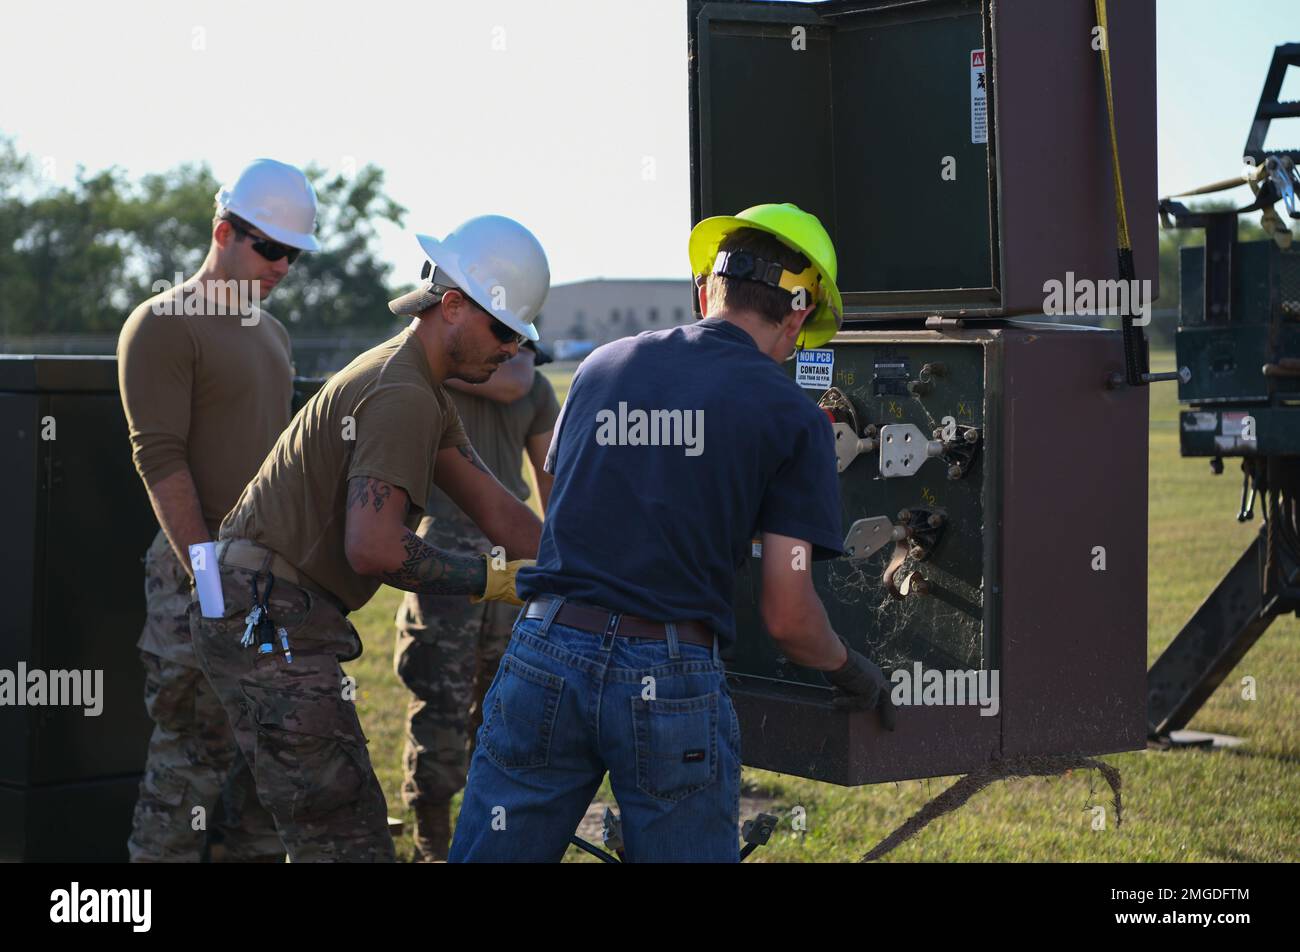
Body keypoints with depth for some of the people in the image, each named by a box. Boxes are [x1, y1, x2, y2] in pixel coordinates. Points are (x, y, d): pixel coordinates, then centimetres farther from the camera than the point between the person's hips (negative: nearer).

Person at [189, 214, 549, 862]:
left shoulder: (420, 390, 17)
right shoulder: (402, 395, -18)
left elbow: (499, 513, 13)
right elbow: (373, 549, -27)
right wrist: (496, 577, -19)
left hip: (268, 619, 11)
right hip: (266, 620, -11)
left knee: (323, 826, 18)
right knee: (347, 835, -12)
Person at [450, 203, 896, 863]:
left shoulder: (600, 368, 13)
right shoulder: (792, 416, 1)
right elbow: (786, 616, -3)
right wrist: (850, 672, 16)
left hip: (546, 651, 3)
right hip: (672, 682, -3)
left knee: (489, 853, 9)